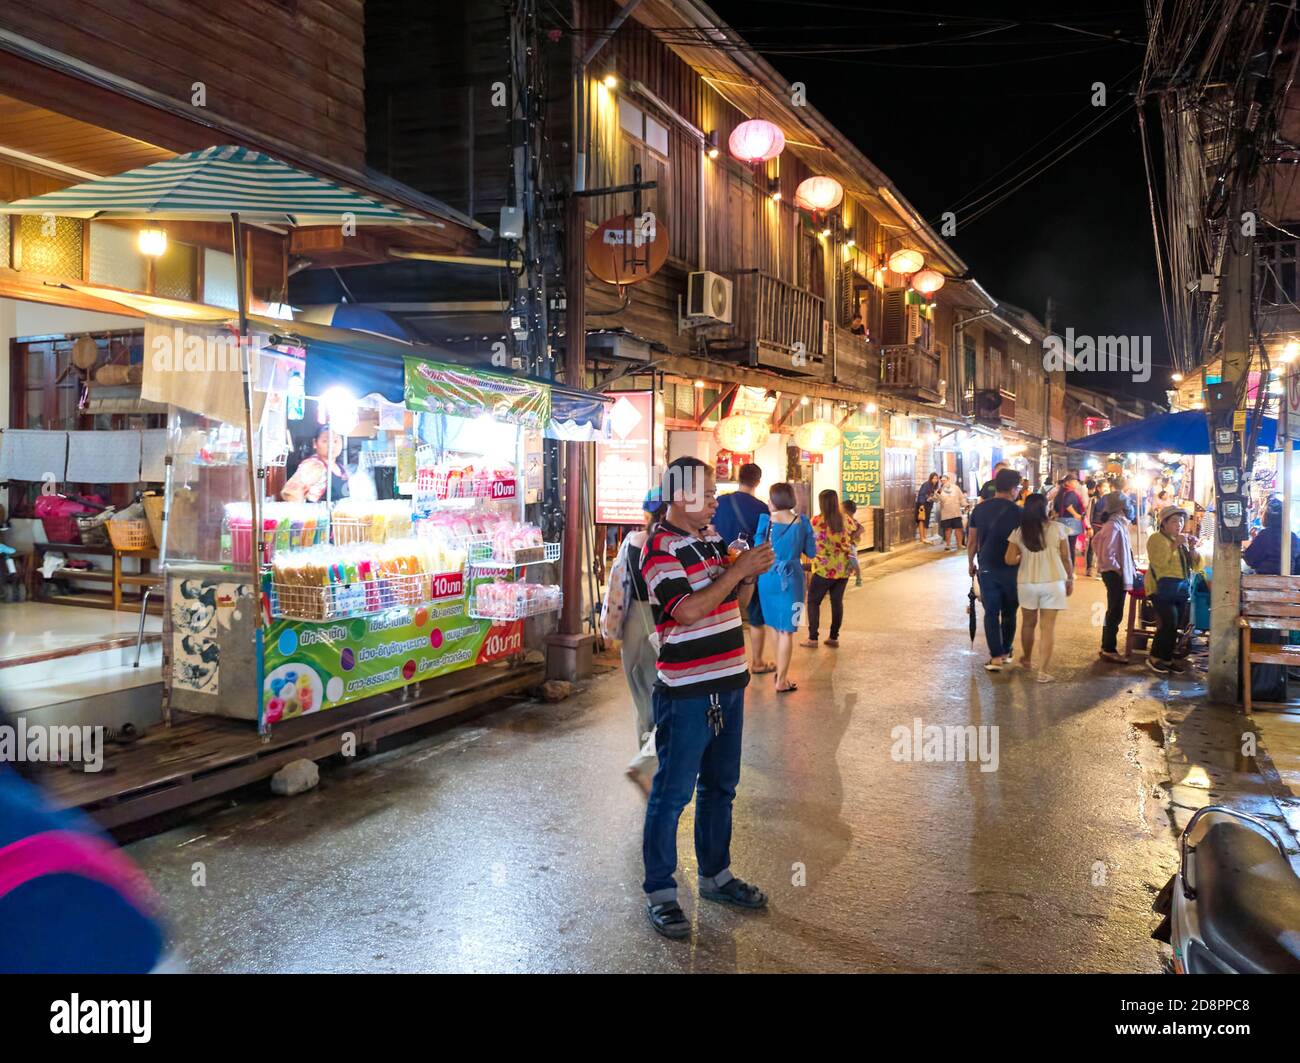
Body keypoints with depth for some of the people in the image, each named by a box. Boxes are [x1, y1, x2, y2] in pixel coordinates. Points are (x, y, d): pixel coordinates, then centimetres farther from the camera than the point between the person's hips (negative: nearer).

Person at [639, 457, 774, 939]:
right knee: (673, 791, 2)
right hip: (686, 693, -8)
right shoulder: (660, 548, -15)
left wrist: (750, 573, -2)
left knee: (720, 785, 19)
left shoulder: (710, 537, 10)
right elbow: (688, 611, -25)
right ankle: (659, 892, 16)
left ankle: (715, 874, 36)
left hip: (727, 683, 8)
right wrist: (738, 570, -20)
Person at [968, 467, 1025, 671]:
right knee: (1009, 612, 14)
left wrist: (971, 564, 16)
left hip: (986, 568, 2)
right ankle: (1005, 652, 24)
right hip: (1011, 569, -2)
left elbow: (971, 542, 3)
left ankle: (995, 655, -2)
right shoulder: (1018, 512, -10)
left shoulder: (979, 509, -1)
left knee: (991, 612, 4)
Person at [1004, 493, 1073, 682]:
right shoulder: (1056, 528, -4)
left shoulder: (1018, 531, -2)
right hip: (1053, 582, -1)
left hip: (1027, 583, 2)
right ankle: (1044, 671, -2)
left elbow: (1010, 560, -6)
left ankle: (1027, 659, 38)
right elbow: (1065, 557, 0)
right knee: (1049, 626, 1)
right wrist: (1070, 579, 11)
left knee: (1029, 623, 19)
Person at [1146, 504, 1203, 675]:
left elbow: (1196, 566, 14)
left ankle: (1167, 657, 18)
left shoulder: (1183, 540, 19)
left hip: (1182, 589, 7)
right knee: (1169, 623, -14)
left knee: (1175, 626, 5)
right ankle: (1154, 657, 1)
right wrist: (1175, 545, -21)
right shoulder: (1157, 539, -4)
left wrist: (1192, 548, -1)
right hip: (1163, 589, -7)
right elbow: (1159, 562, -20)